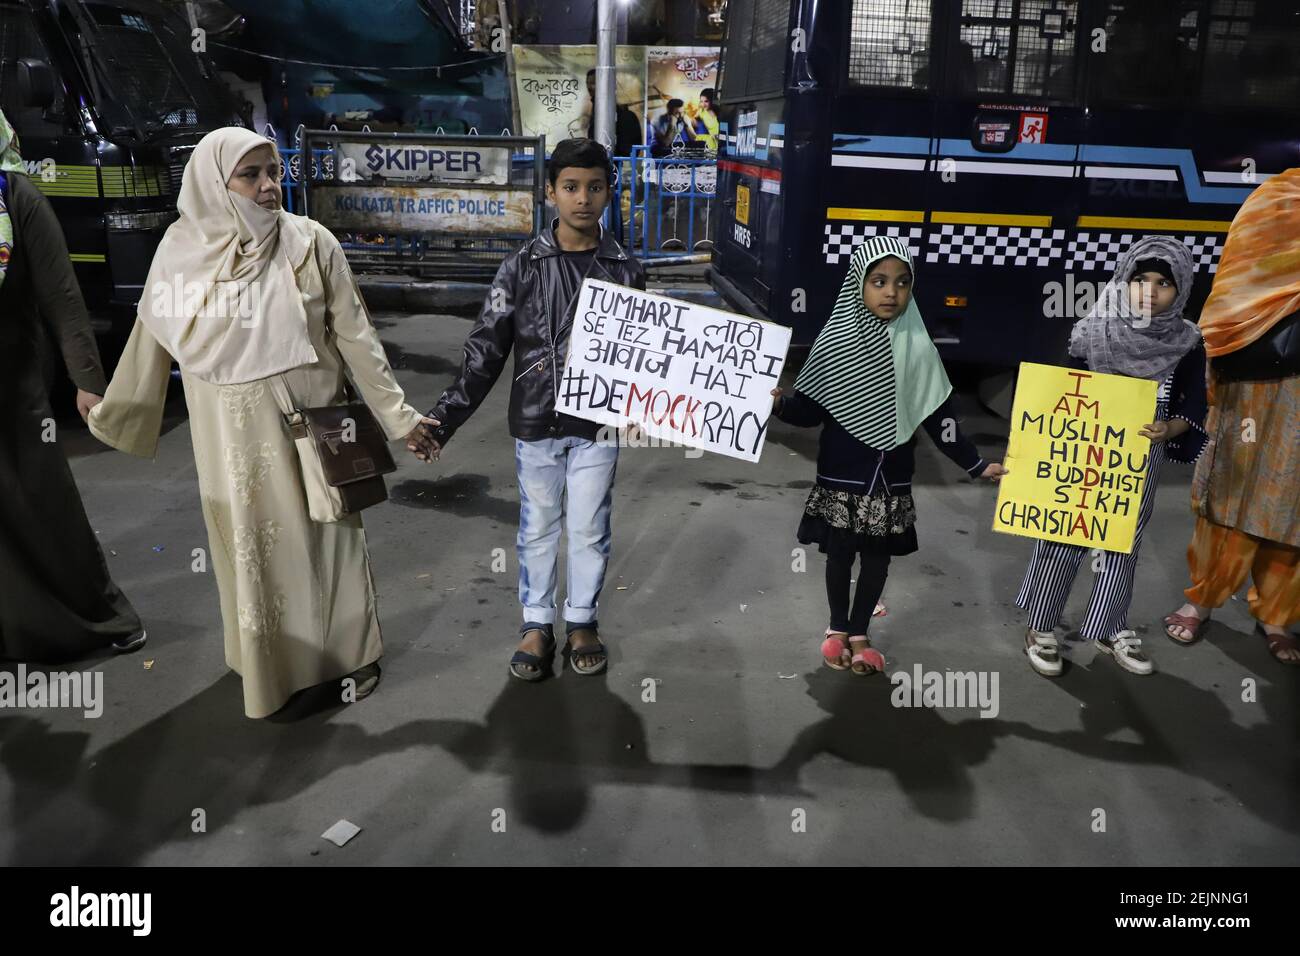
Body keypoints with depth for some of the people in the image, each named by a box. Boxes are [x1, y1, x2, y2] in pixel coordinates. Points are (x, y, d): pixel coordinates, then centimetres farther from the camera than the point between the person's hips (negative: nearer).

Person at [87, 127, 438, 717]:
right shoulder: (184, 249, -4)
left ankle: (348, 651, 28)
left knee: (323, 535, 10)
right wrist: (112, 415, 17)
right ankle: (270, 661, 30)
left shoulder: (311, 243, -7)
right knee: (252, 543, 11)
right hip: (233, 431, 1)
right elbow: (150, 339, 7)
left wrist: (396, 414, -5)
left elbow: (355, 336, -4)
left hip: (311, 421, -1)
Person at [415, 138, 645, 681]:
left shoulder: (625, 270, -1)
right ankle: (537, 624, 29)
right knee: (538, 528, 12)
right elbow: (486, 351, -5)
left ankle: (582, 622, 31)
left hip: (598, 424, 0)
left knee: (589, 529, 11)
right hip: (536, 424, 0)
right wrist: (444, 417, -12)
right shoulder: (523, 266, -4)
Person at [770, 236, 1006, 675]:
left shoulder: (918, 348, -4)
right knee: (839, 553, 11)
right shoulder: (837, 342, -9)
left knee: (877, 558, 12)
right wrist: (781, 405, -27)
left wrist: (976, 465, 3)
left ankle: (858, 634, 31)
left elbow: (938, 416, 2)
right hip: (841, 477, -2)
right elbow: (813, 408, -7)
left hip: (891, 480, 2)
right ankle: (837, 629, 33)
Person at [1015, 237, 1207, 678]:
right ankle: (1041, 628, 19)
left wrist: (1168, 430, -22)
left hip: (1139, 464, 2)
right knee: (1062, 539, 5)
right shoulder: (1094, 332, -10)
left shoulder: (1186, 344, -5)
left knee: (1124, 544, 15)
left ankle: (1112, 629, 32)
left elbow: (1193, 409, -2)